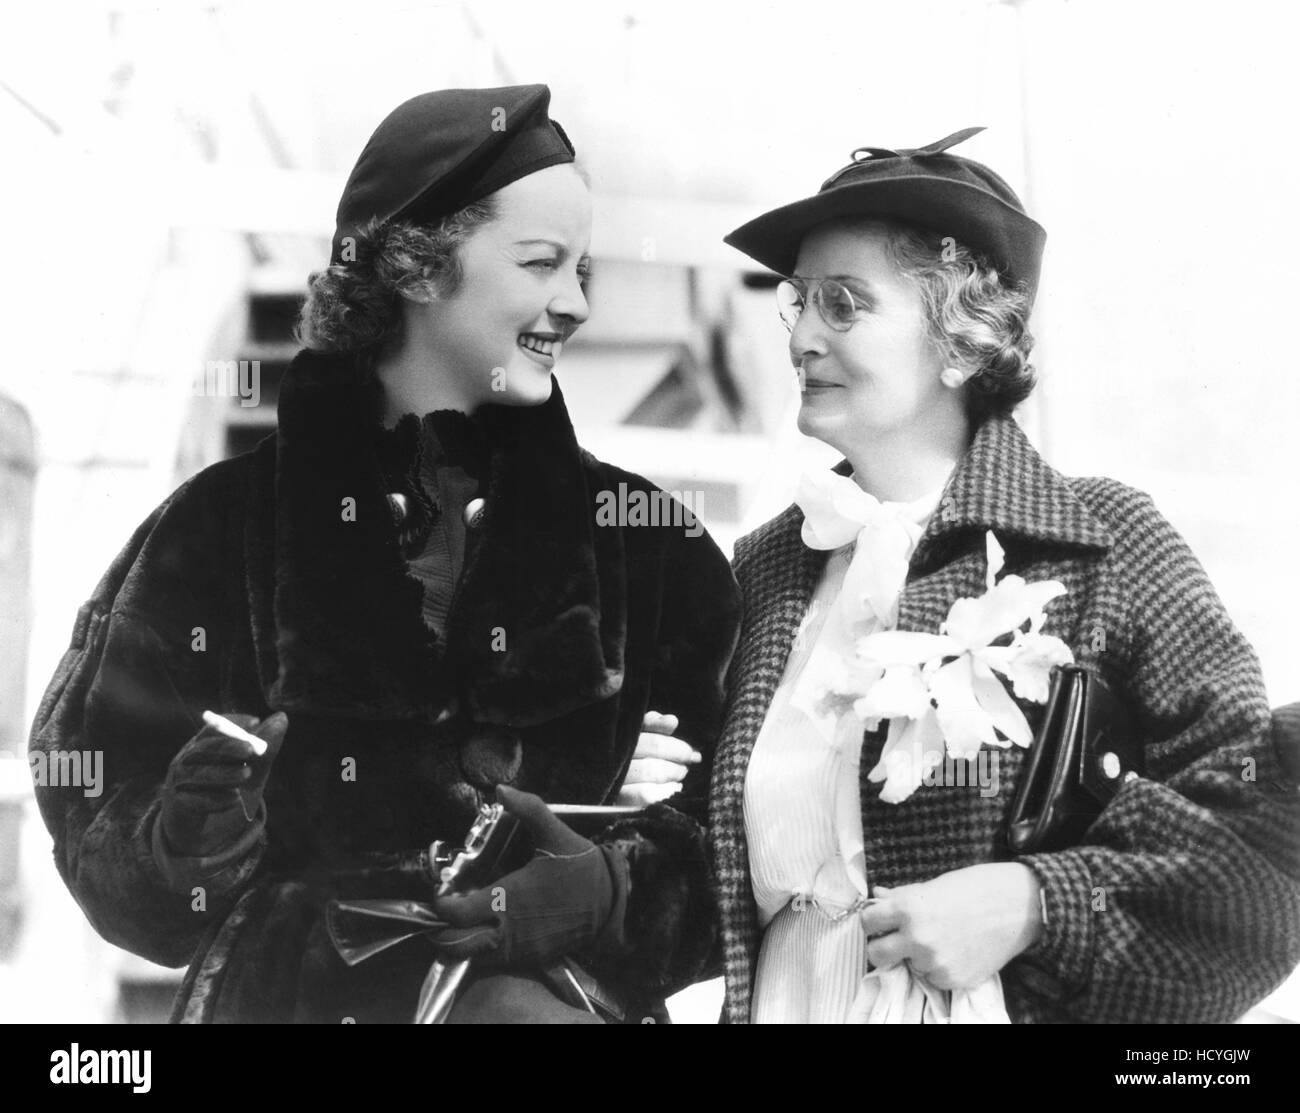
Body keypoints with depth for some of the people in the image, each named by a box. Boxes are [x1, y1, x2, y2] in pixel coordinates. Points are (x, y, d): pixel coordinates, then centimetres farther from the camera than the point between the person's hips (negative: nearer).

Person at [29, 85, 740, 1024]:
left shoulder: (649, 543, 8)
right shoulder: (229, 526, 4)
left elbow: (727, 839, 6)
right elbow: (99, 831, 4)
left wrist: (613, 892, -11)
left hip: (557, 995, 0)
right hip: (289, 994, 0)